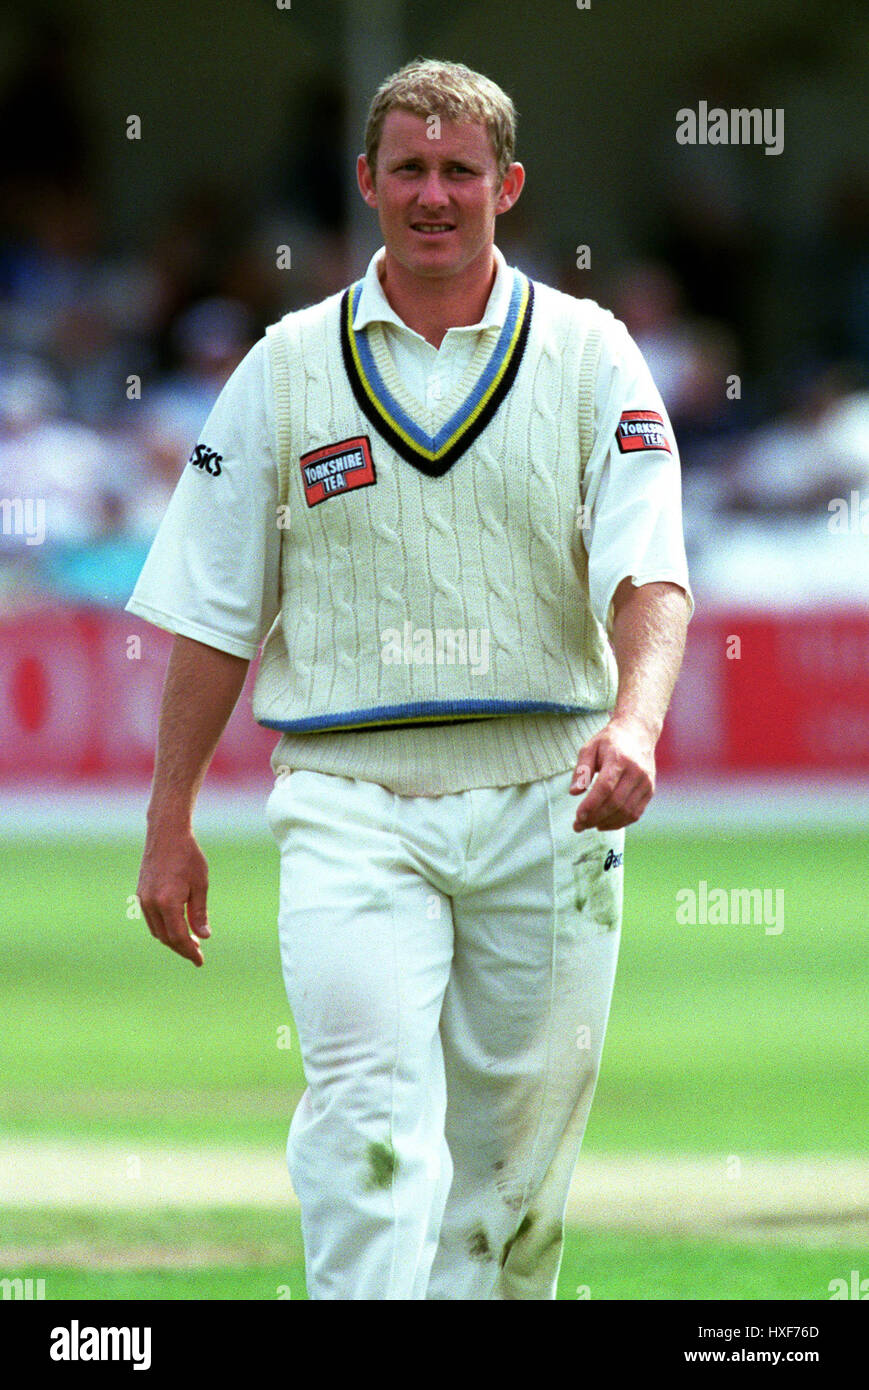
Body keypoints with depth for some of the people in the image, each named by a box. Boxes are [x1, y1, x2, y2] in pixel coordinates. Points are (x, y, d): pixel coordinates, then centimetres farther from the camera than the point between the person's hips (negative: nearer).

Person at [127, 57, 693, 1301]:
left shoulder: (590, 358, 5)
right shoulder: (288, 370, 8)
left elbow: (651, 578, -7)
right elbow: (213, 615, 11)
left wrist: (634, 723, -26)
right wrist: (170, 823, 8)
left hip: (543, 802, 1)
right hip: (349, 804, -1)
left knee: (514, 1142, 7)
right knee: (370, 1103, -19)